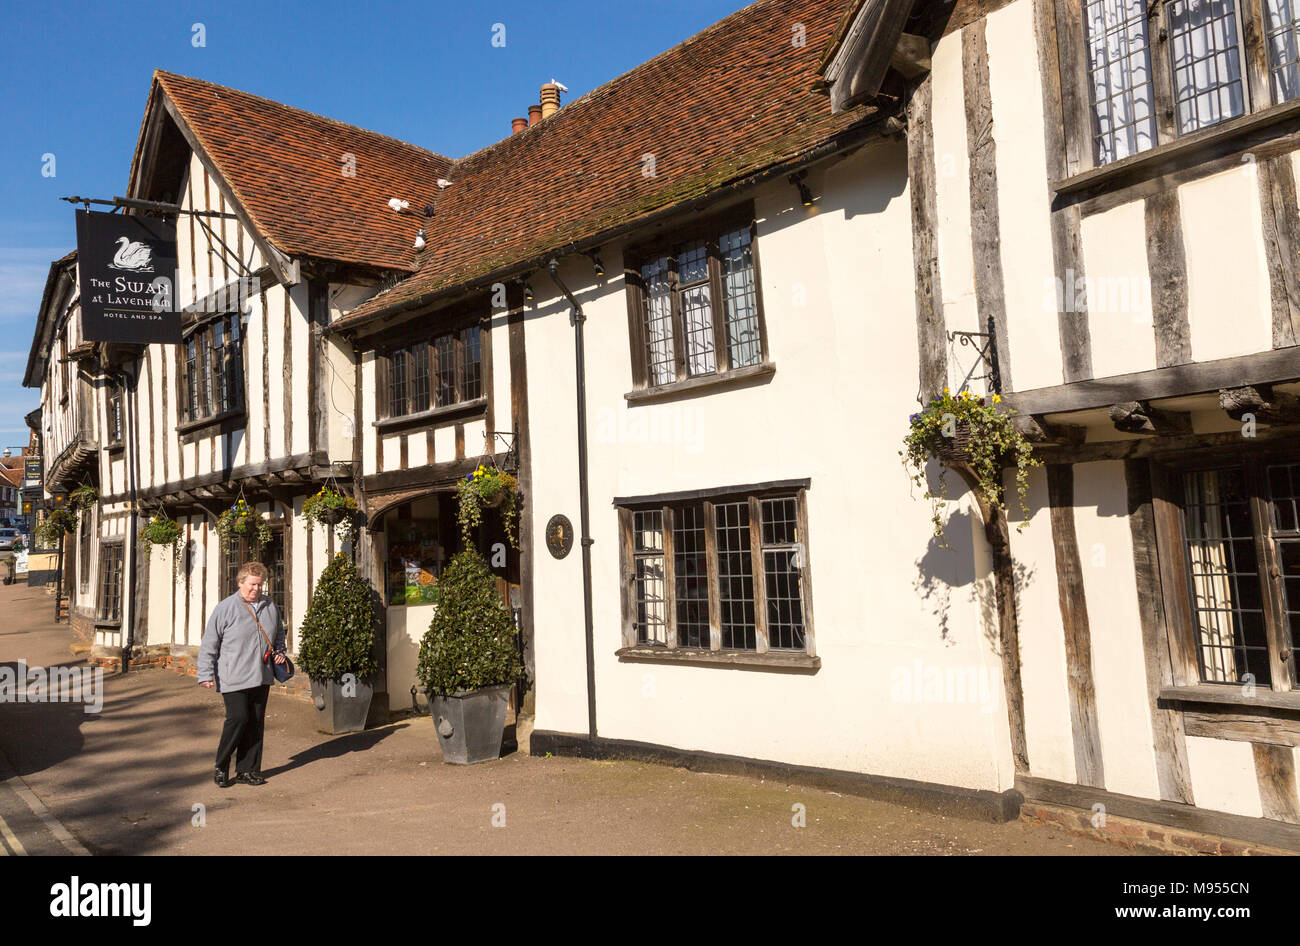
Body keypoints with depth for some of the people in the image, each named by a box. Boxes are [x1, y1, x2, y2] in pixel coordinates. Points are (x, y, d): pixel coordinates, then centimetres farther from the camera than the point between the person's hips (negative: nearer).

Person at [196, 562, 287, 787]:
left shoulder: (270, 606, 10)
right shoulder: (225, 608, -5)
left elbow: (279, 634, 27)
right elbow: (209, 644, -4)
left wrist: (279, 651, 9)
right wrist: (206, 674, -8)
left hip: (261, 678, 5)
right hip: (233, 679, -5)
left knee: (256, 723, 7)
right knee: (238, 718, -12)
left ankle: (248, 769, 17)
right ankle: (221, 767, 8)